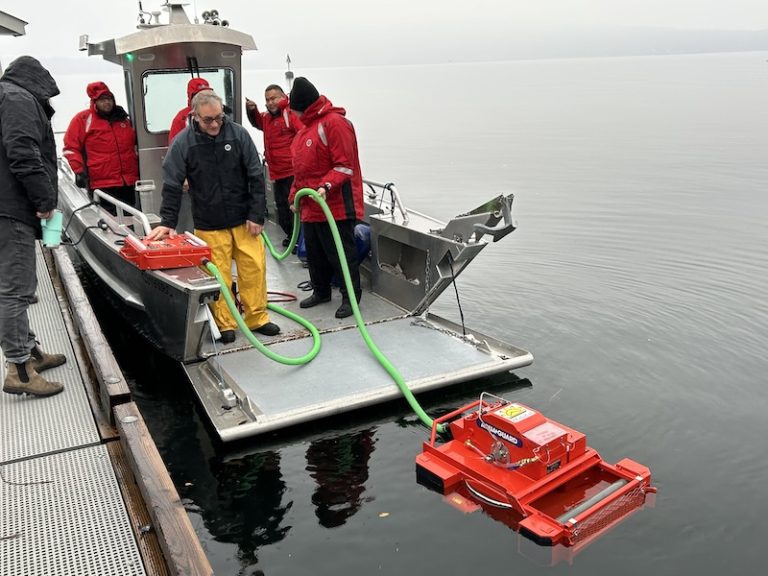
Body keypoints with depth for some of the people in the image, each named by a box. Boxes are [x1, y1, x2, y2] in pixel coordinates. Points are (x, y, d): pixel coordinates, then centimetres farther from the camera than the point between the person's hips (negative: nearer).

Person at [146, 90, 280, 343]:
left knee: (254, 268, 4)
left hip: (244, 219, 2)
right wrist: (167, 222, -12)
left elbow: (256, 177, -3)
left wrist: (257, 215, -6)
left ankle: (257, 318, 20)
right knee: (218, 275, 2)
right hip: (209, 225, -1)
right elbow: (172, 185, -6)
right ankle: (224, 324, 18)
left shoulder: (238, 134, -6)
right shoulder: (183, 142, -8)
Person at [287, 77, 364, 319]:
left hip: (336, 206, -9)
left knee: (341, 254, -1)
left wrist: (326, 186, -31)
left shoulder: (335, 123, -14)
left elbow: (345, 165, -19)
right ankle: (320, 291, 32)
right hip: (311, 206, 9)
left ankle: (351, 297, 10)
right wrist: (295, 196, 22)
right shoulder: (307, 126, 16)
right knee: (315, 253, 17)